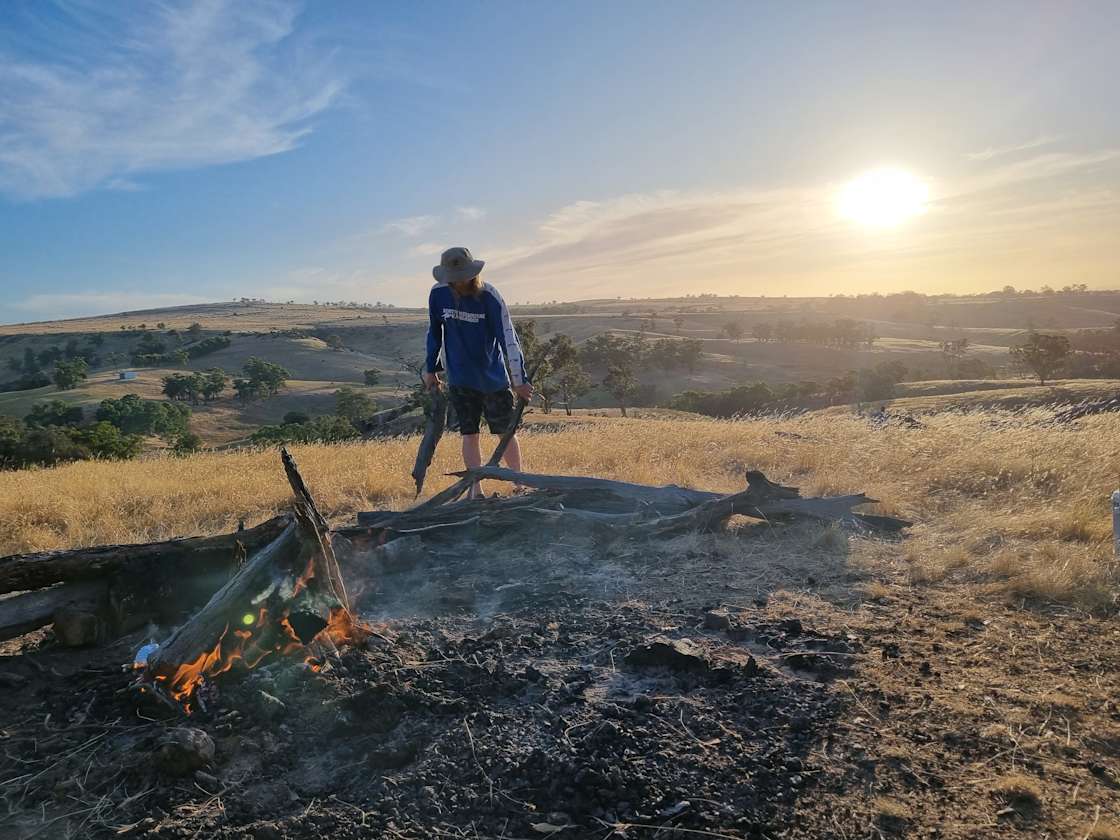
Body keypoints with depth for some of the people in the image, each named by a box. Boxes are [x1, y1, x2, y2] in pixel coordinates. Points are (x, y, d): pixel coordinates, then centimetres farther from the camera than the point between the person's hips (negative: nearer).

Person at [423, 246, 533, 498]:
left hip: (494, 378, -2)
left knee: (506, 432, 6)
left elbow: (509, 338, -17)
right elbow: (434, 332, 7)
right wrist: (431, 369, 11)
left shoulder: (490, 297, -17)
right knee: (469, 435, 3)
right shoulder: (438, 294, -8)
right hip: (460, 380, 2)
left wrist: (520, 380, -18)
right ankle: (476, 490, 10)